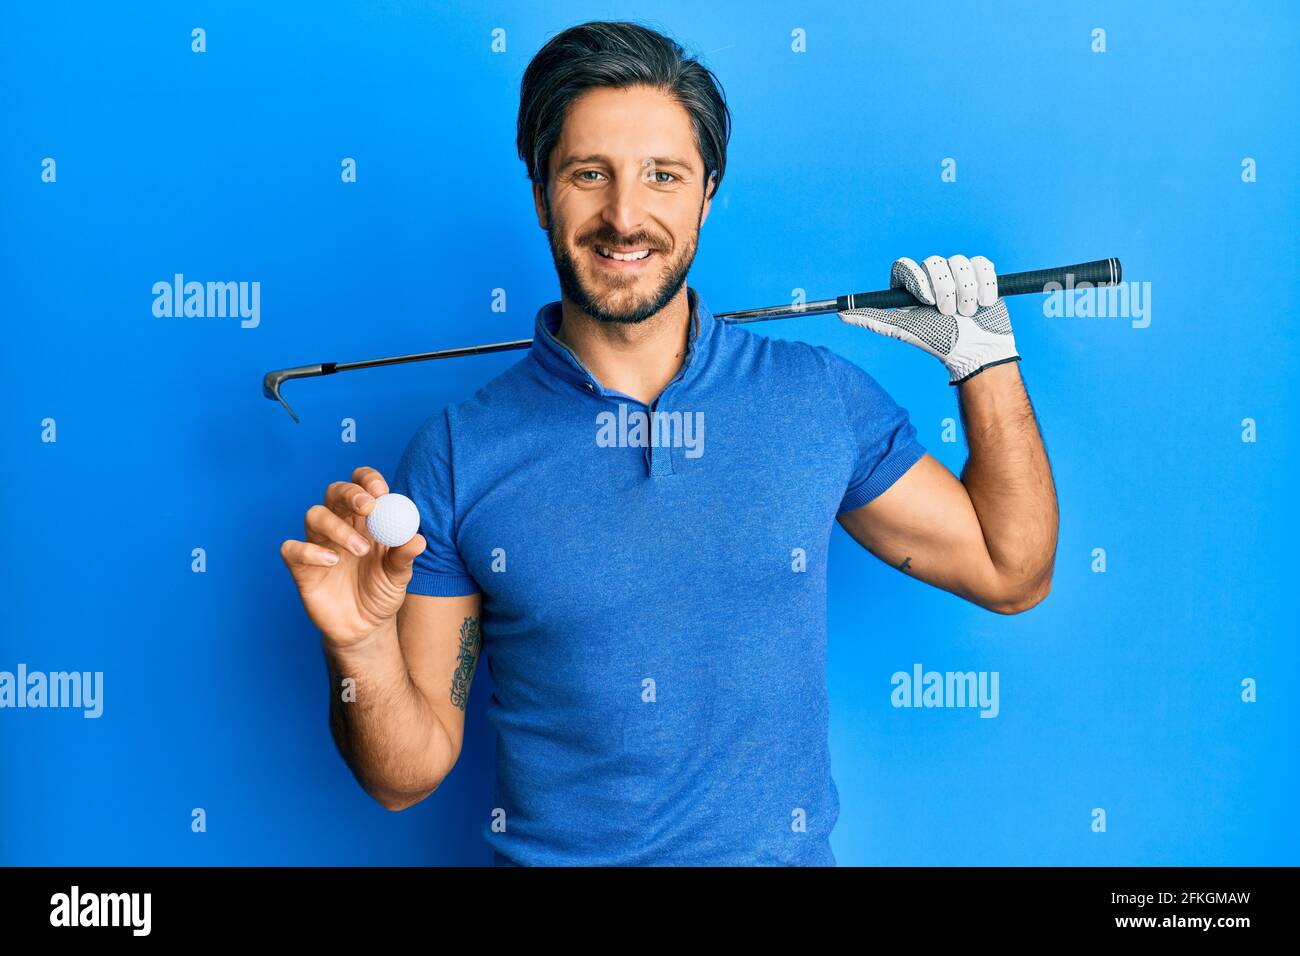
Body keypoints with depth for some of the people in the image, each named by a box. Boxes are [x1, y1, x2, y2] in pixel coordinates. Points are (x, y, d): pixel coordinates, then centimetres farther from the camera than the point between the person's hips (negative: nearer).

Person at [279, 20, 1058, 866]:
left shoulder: (821, 398, -2)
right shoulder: (457, 452, -7)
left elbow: (1012, 572, 7)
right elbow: (409, 775, -3)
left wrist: (985, 354, 1)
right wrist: (360, 648, -21)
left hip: (783, 853, 2)